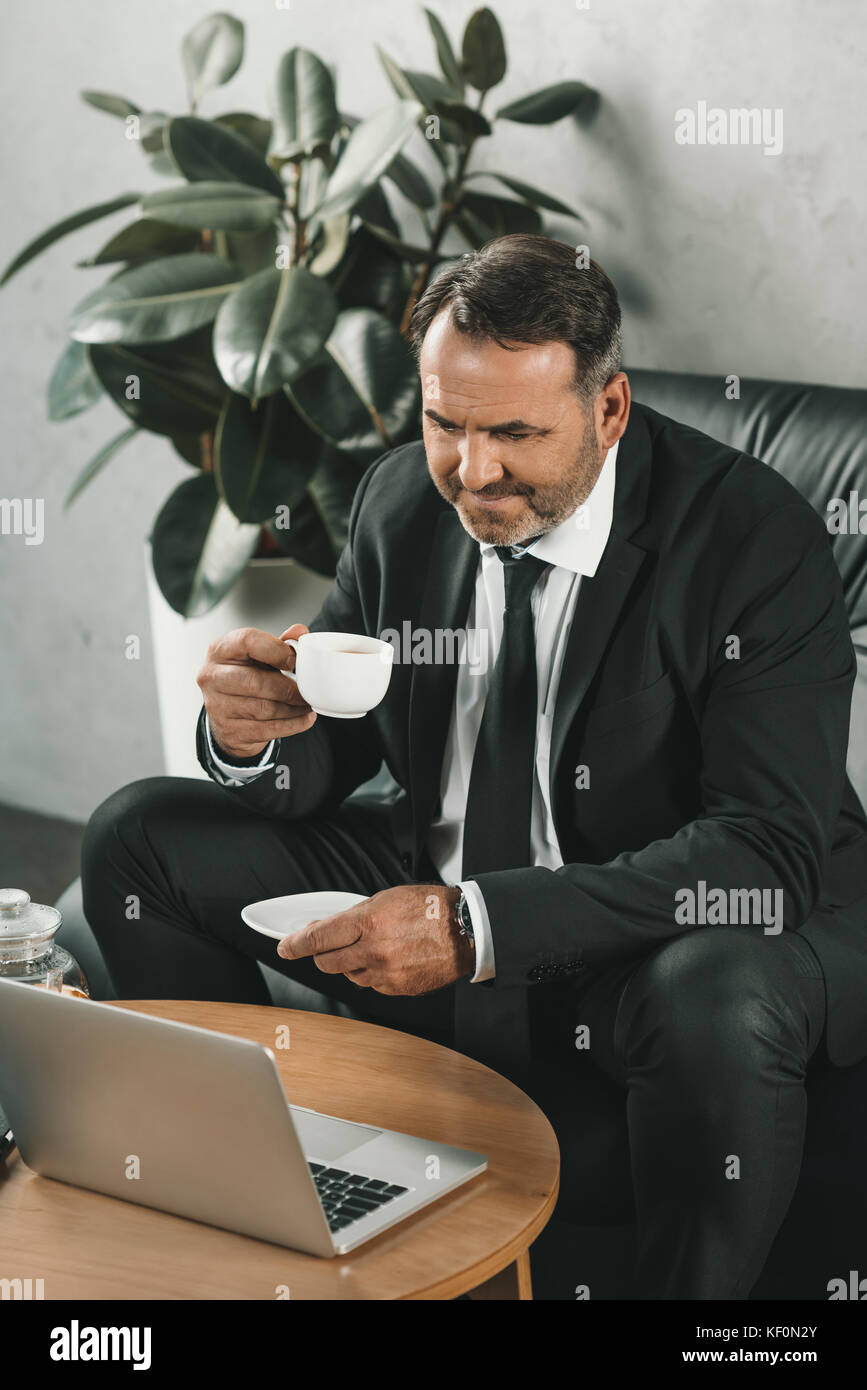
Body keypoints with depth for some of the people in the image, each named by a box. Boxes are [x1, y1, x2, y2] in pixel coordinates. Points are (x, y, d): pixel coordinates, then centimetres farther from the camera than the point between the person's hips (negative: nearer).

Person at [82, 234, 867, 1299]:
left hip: (671, 941, -5)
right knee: (139, 838, 0)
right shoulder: (401, 501, -4)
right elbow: (327, 758, 5)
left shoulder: (757, 539, -20)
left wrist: (478, 926, -36)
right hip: (436, 907, 6)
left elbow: (770, 847, -28)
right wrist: (254, 731, -22)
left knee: (720, 1006, -40)